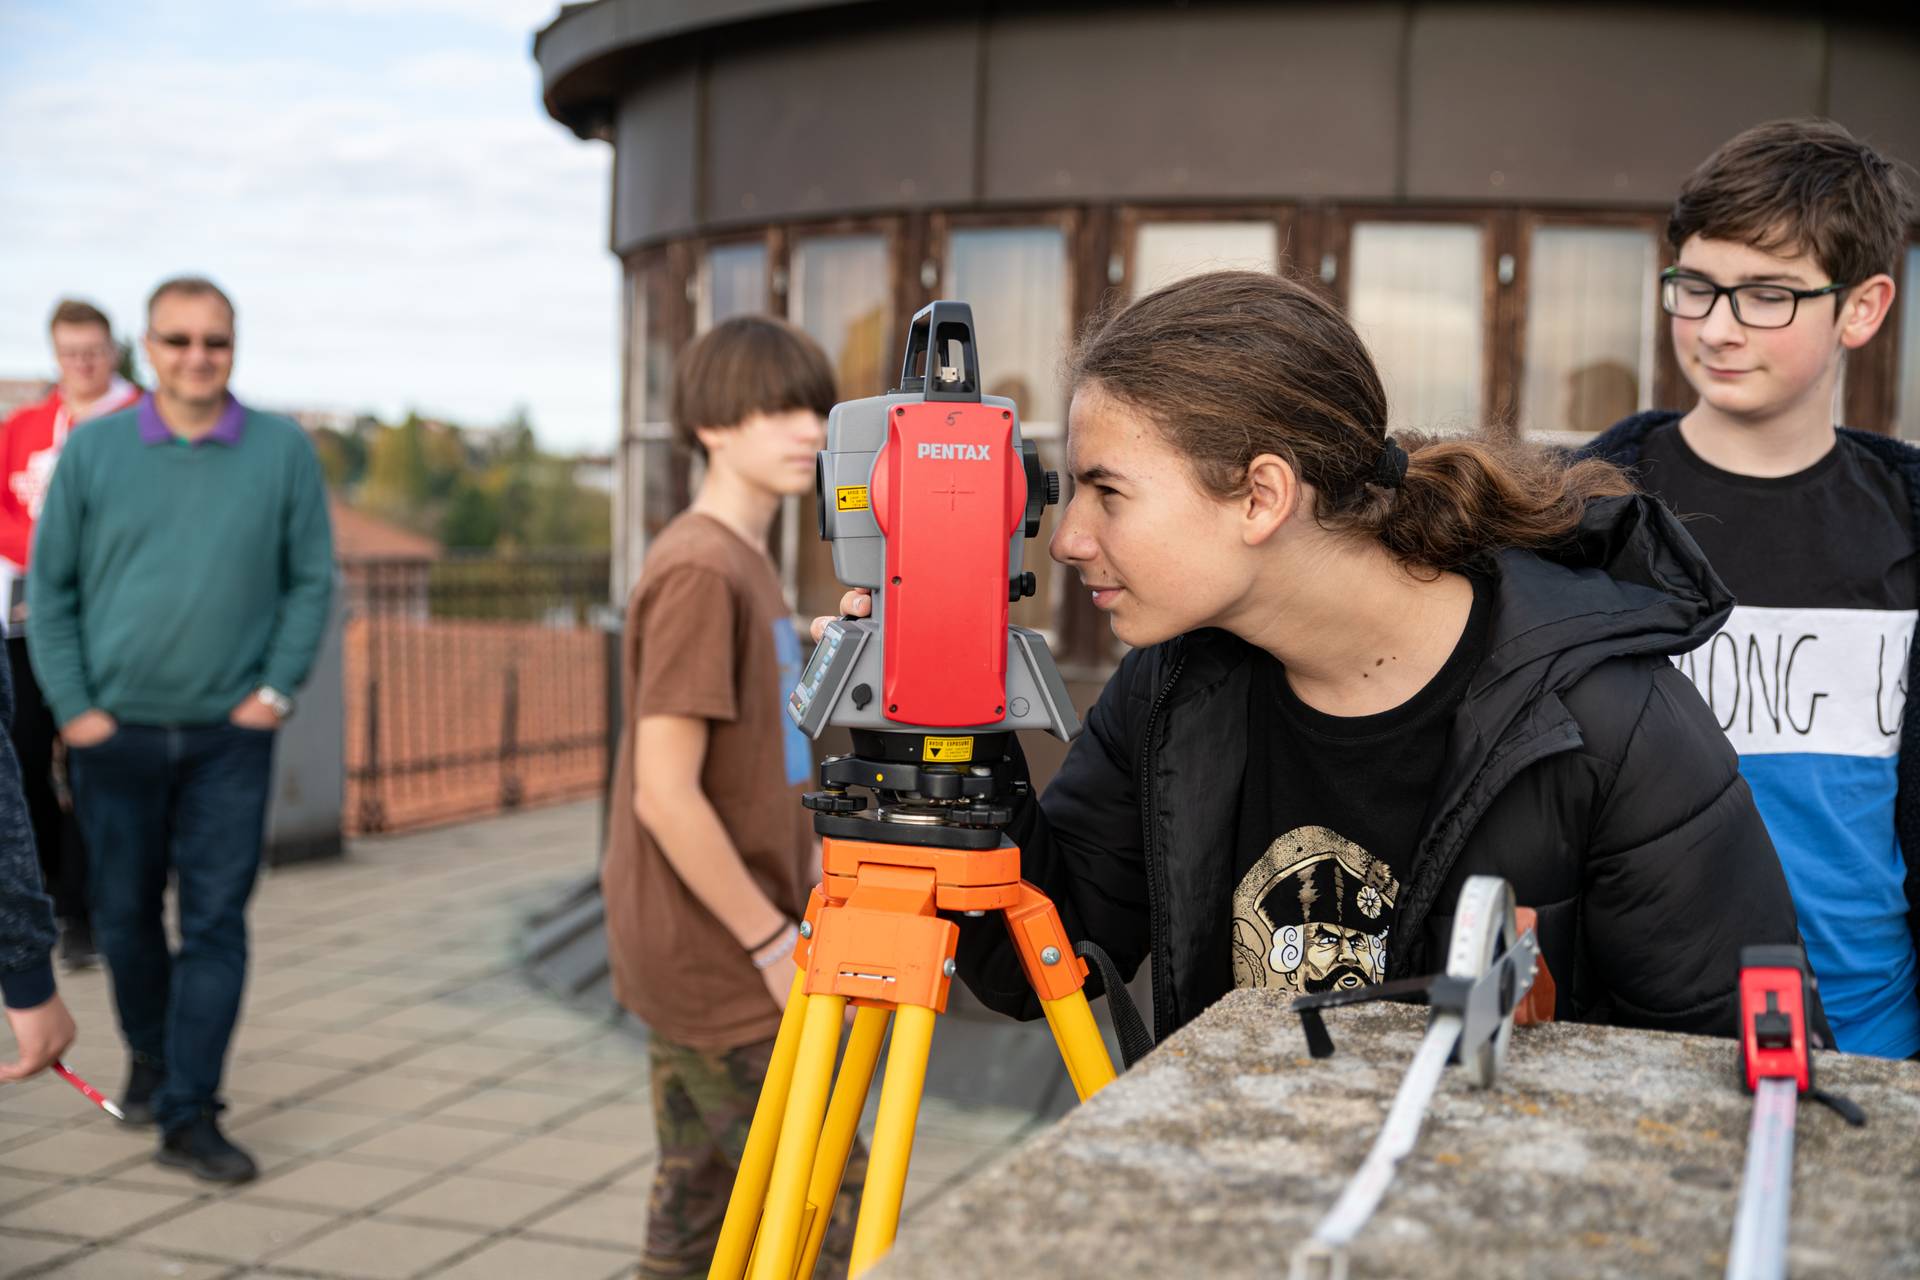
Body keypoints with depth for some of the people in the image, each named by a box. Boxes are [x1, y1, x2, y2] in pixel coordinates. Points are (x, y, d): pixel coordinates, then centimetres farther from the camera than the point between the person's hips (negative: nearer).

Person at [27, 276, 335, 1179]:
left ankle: (189, 1115, 7)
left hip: (230, 736, -1)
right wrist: (72, 705, -4)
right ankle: (150, 1055, 39)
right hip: (116, 732, 1)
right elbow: (50, 587, 3)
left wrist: (278, 688, -5)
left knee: (216, 926, -1)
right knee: (125, 917, 14)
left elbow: (311, 581, 3)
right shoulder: (93, 450, -1)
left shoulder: (283, 452, -2)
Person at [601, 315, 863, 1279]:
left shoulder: (743, 560, 12)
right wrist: (774, 943, -17)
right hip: (716, 961, -9)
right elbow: (666, 795, -22)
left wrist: (811, 857, 9)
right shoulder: (699, 573, -18)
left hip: (698, 956, 9)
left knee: (701, 1201, 15)